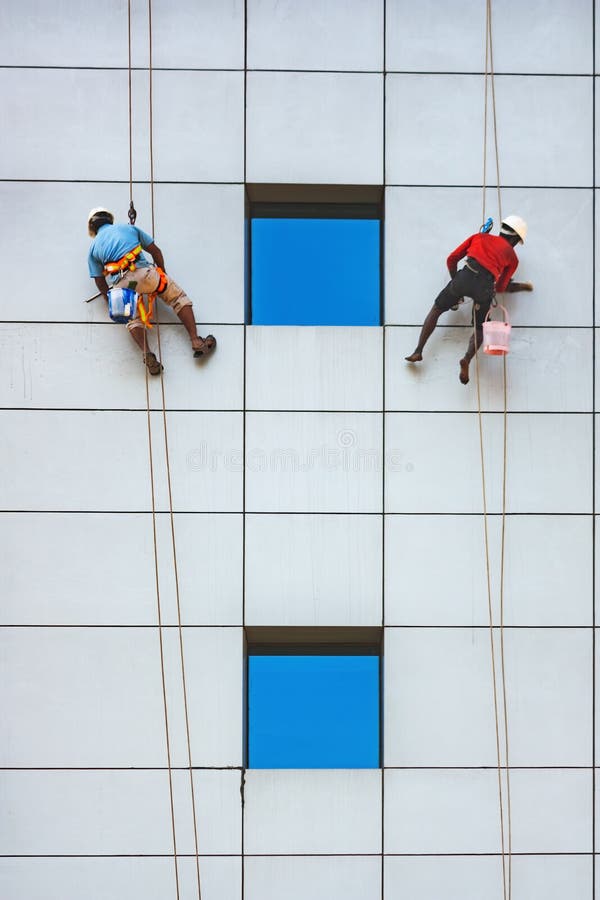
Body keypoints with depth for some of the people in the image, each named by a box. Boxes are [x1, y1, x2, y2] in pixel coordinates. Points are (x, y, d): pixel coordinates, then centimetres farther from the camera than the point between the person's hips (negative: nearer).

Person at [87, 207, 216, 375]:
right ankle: (196, 341, -1)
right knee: (179, 297, 12)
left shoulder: (93, 248, 23)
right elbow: (156, 251, 23)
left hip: (120, 284, 1)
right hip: (143, 272, -1)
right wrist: (163, 275, 32)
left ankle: (146, 354, -15)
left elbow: (100, 282, 18)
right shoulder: (129, 228, 24)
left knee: (133, 319, 13)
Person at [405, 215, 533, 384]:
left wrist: (456, 284, 33)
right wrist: (522, 286, 43)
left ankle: (418, 351, 8)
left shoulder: (479, 236, 29)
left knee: (436, 309, 20)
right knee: (479, 329, 16)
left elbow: (452, 259, 24)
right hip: (486, 286, -1)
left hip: (465, 275, 1)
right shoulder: (512, 257, 25)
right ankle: (467, 359, -13)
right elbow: (500, 288, 24)